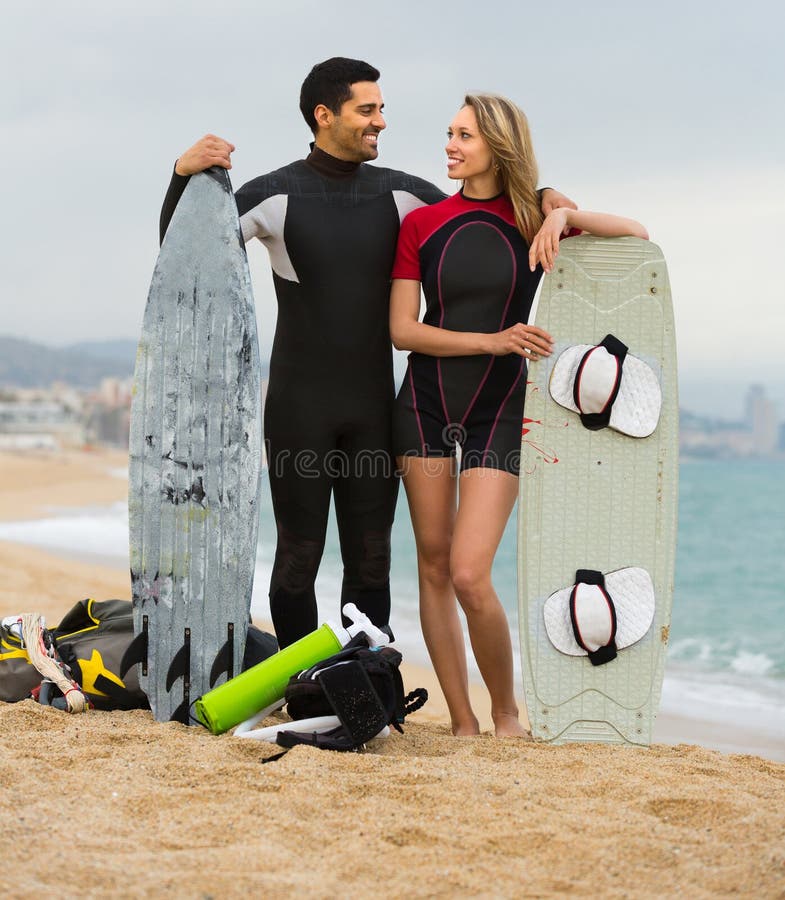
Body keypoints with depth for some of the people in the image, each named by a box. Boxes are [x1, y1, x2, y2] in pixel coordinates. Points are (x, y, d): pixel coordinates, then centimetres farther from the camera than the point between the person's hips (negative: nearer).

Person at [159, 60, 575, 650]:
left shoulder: (399, 194, 5)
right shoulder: (276, 195, -5)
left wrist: (545, 199, -7)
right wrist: (184, 175, -25)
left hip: (372, 409, 4)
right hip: (299, 408, -3)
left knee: (370, 561, 6)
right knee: (298, 557, 1)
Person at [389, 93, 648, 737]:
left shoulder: (534, 220, 2)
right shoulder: (421, 223, 3)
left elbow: (638, 236, -3)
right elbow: (402, 330, -3)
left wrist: (565, 215, -18)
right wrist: (492, 341, -15)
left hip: (499, 411, -2)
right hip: (425, 405, 3)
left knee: (469, 575, -14)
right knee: (434, 564, 3)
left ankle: (506, 713, 7)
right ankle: (462, 722, 12)